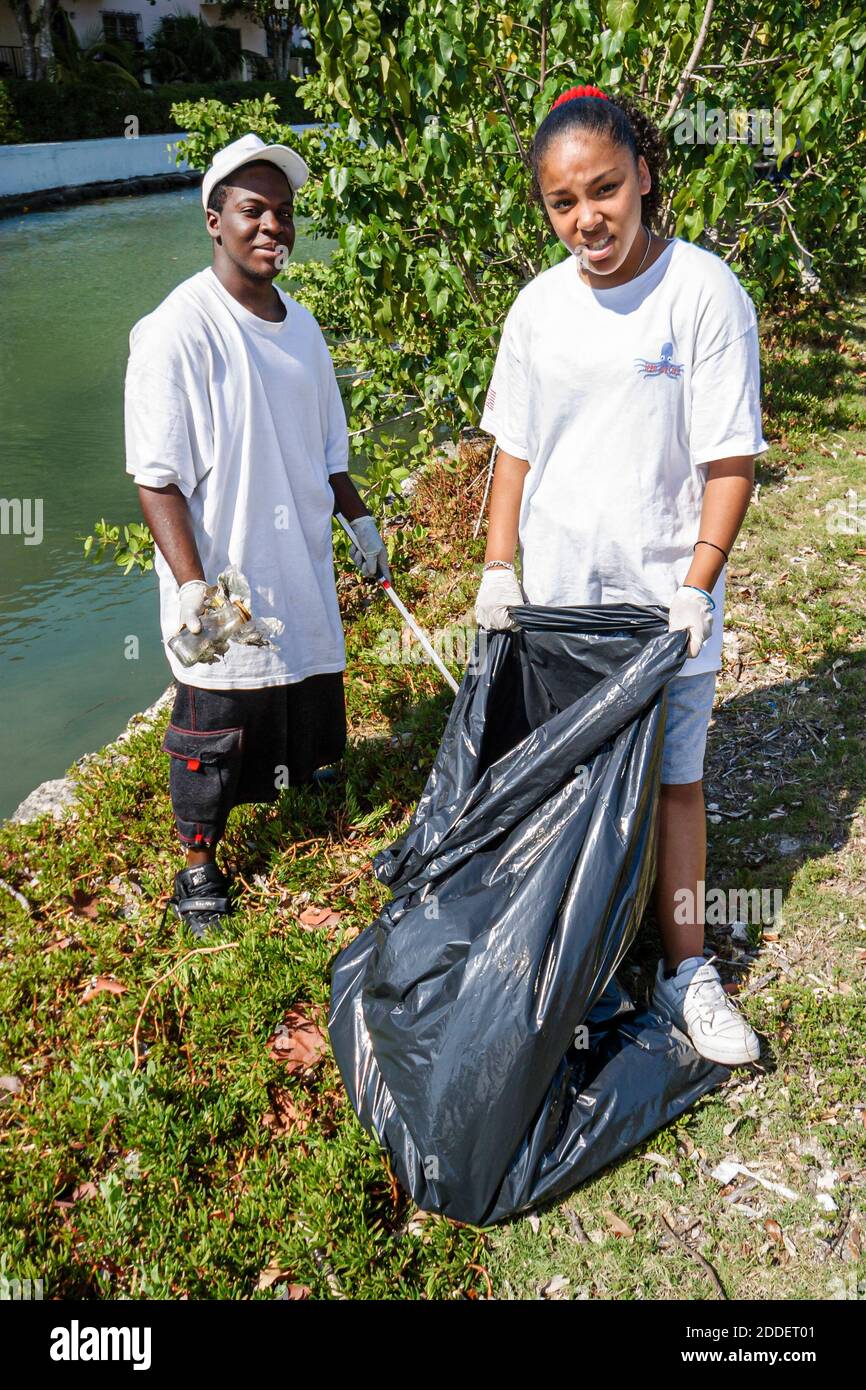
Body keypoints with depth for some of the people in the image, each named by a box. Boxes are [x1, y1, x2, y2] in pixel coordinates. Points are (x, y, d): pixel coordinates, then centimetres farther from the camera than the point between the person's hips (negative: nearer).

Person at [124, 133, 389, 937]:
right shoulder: (177, 330, -16)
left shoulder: (299, 325, 9)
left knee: (305, 700, 20)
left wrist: (359, 520, 22)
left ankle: (304, 784, 47)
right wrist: (193, 586, -26)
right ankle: (198, 861, 25)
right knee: (214, 727, 5)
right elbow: (156, 477, -19)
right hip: (223, 581, -7)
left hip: (302, 570, 7)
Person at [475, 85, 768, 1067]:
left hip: (661, 592, -3)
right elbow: (515, 449, 10)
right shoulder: (539, 306, 3)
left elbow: (730, 459, -10)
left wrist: (696, 586, -16)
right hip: (553, 591, 4)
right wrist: (497, 568, 4)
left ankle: (684, 970, 20)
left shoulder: (702, 291, -10)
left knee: (671, 781, 5)